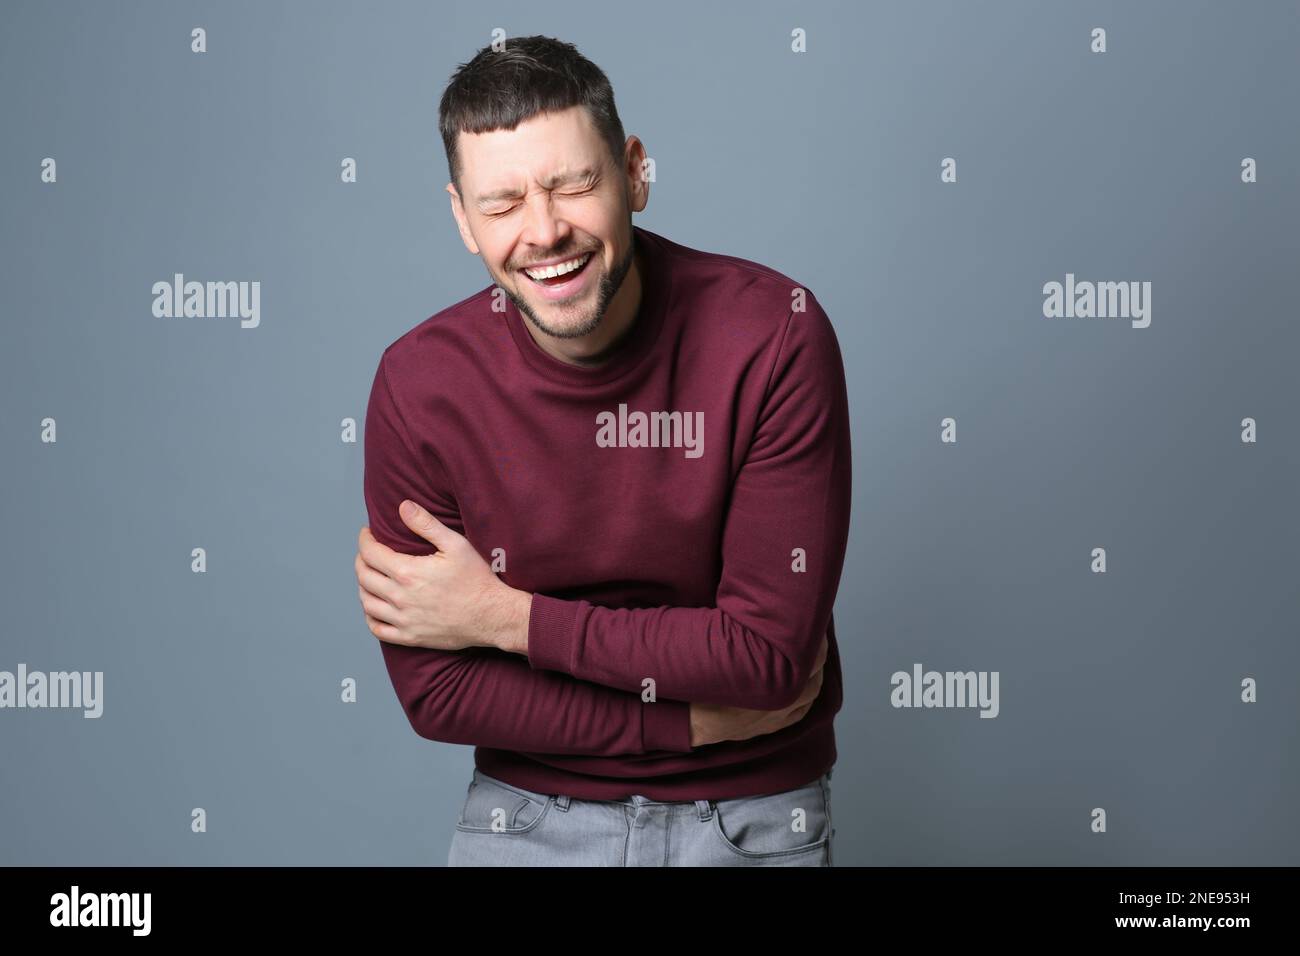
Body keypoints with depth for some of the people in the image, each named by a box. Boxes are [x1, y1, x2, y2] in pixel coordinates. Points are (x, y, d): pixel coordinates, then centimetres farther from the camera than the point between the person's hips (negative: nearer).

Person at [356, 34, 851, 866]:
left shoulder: (774, 333, -19)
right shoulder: (419, 384, -14)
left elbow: (773, 652, -20)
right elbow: (436, 692, -11)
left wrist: (507, 618, -17)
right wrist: (693, 717, -16)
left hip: (757, 820, 0)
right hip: (528, 816, 1)